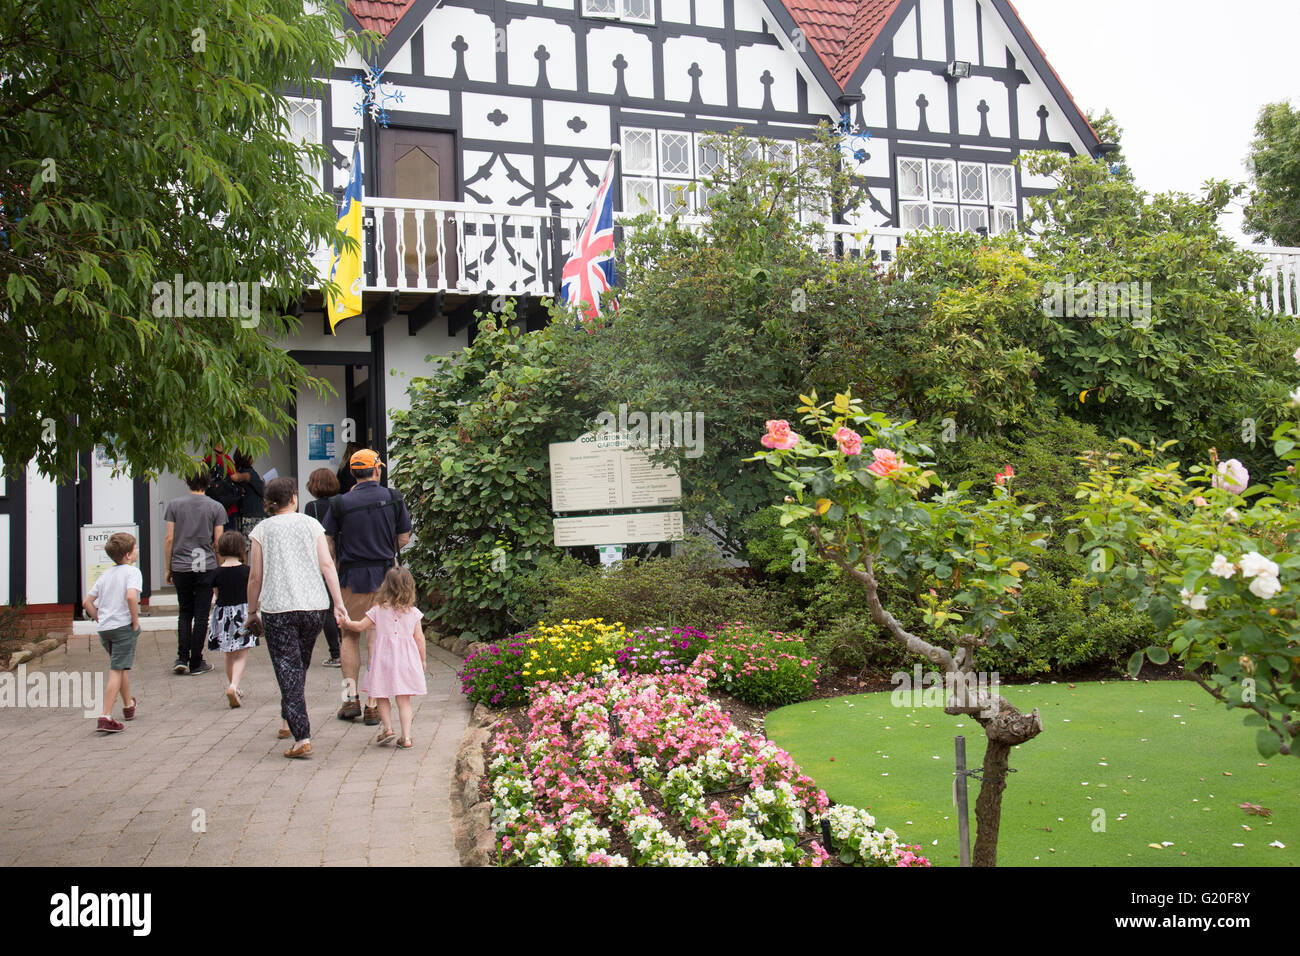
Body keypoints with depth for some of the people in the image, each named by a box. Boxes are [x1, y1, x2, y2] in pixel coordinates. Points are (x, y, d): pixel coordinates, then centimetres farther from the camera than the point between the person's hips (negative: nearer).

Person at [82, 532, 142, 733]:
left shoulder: (106, 574, 15)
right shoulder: (132, 571, -7)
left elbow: (87, 602, 14)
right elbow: (131, 597, -24)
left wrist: (100, 620, 17)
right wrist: (136, 622, -15)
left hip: (104, 629, 7)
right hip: (124, 626, -7)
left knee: (119, 667, 23)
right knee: (116, 671, -8)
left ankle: (128, 706, 40)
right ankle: (106, 718, -16)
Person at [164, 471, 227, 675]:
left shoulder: (174, 505, 1)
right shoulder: (216, 507, -2)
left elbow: (169, 539, 0)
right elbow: (218, 542, -2)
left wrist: (167, 568, 7)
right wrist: (220, 568, 10)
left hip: (180, 567, 2)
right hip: (206, 567, -1)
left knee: (185, 613, 14)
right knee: (201, 615, 5)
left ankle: (182, 658, 3)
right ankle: (196, 663, 8)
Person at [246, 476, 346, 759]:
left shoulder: (262, 530, 3)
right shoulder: (311, 524, 6)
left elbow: (255, 577, 2)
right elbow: (327, 566, 0)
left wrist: (252, 612, 13)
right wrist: (339, 604, 1)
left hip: (277, 608, -2)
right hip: (313, 605, 2)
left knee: (287, 670, -2)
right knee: (300, 664, 21)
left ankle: (302, 737, -11)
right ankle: (288, 720, 37)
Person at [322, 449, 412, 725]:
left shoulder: (340, 503, -5)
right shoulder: (393, 498, -2)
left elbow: (328, 544, -2)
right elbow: (404, 539, 3)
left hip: (353, 577, -1)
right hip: (385, 575, 1)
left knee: (349, 635, 14)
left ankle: (351, 698, 7)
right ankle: (373, 705, 9)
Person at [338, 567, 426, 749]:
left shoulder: (378, 610, -1)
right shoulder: (413, 612, 1)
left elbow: (360, 626, 7)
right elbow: (419, 638, 3)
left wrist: (346, 623, 27)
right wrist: (423, 659, 14)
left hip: (383, 657, -1)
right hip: (406, 659, 1)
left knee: (381, 696, 15)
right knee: (404, 698, 4)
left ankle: (388, 728, 6)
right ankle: (406, 737, 1)